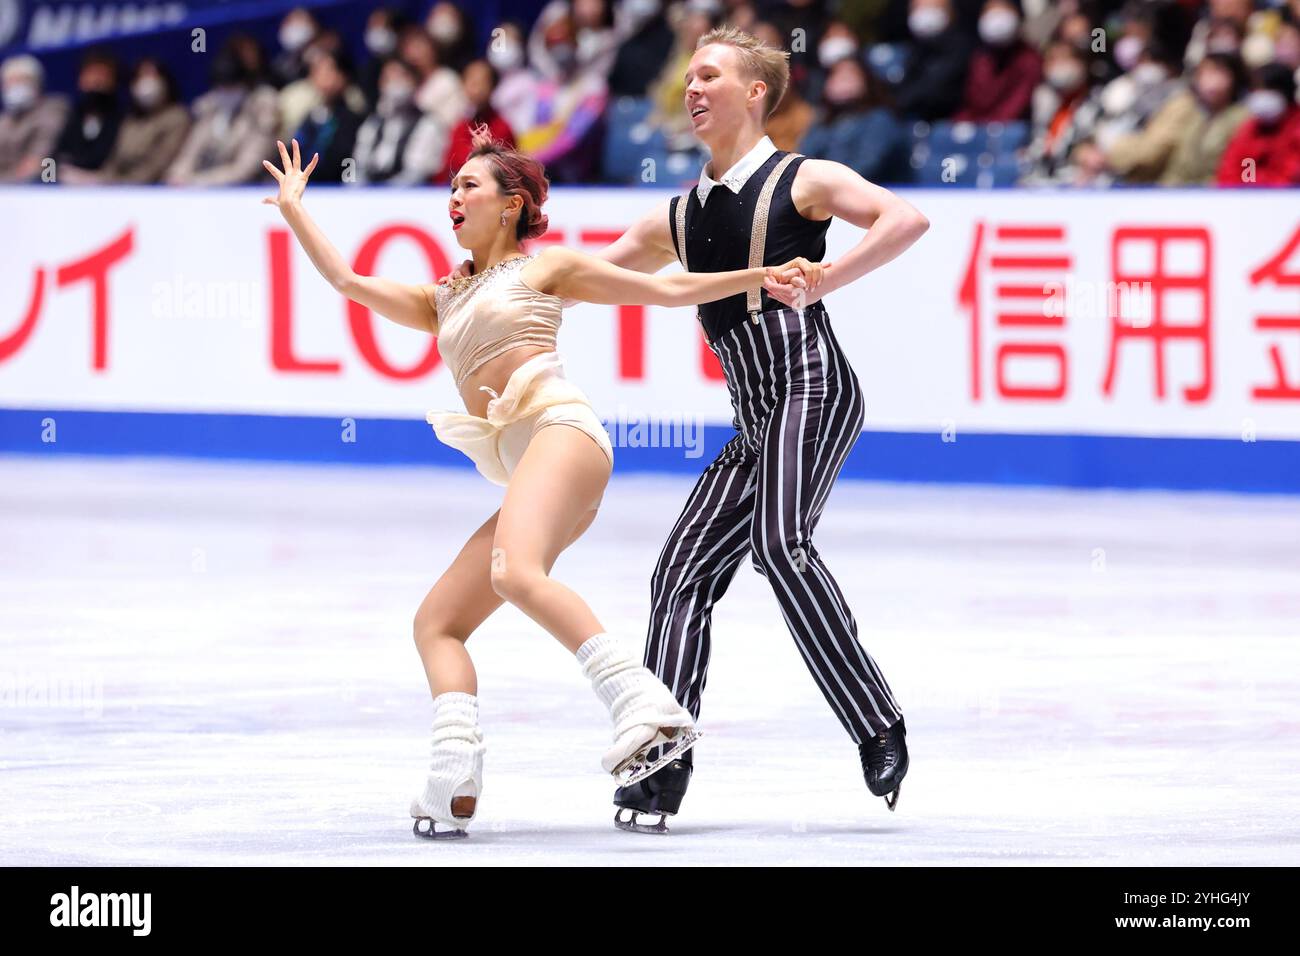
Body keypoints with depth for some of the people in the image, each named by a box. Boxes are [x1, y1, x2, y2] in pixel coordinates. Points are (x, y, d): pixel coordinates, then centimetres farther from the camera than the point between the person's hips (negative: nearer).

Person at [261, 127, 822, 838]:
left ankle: (645, 705, -46)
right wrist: (293, 210, 30)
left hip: (560, 431, -8)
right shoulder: (444, 301, 31)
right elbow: (348, 282, 28)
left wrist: (763, 275, 6)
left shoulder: (546, 267, 14)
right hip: (518, 469, 8)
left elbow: (667, 290, 13)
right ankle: (454, 781, -18)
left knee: (515, 572, -34)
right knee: (436, 623, -3)